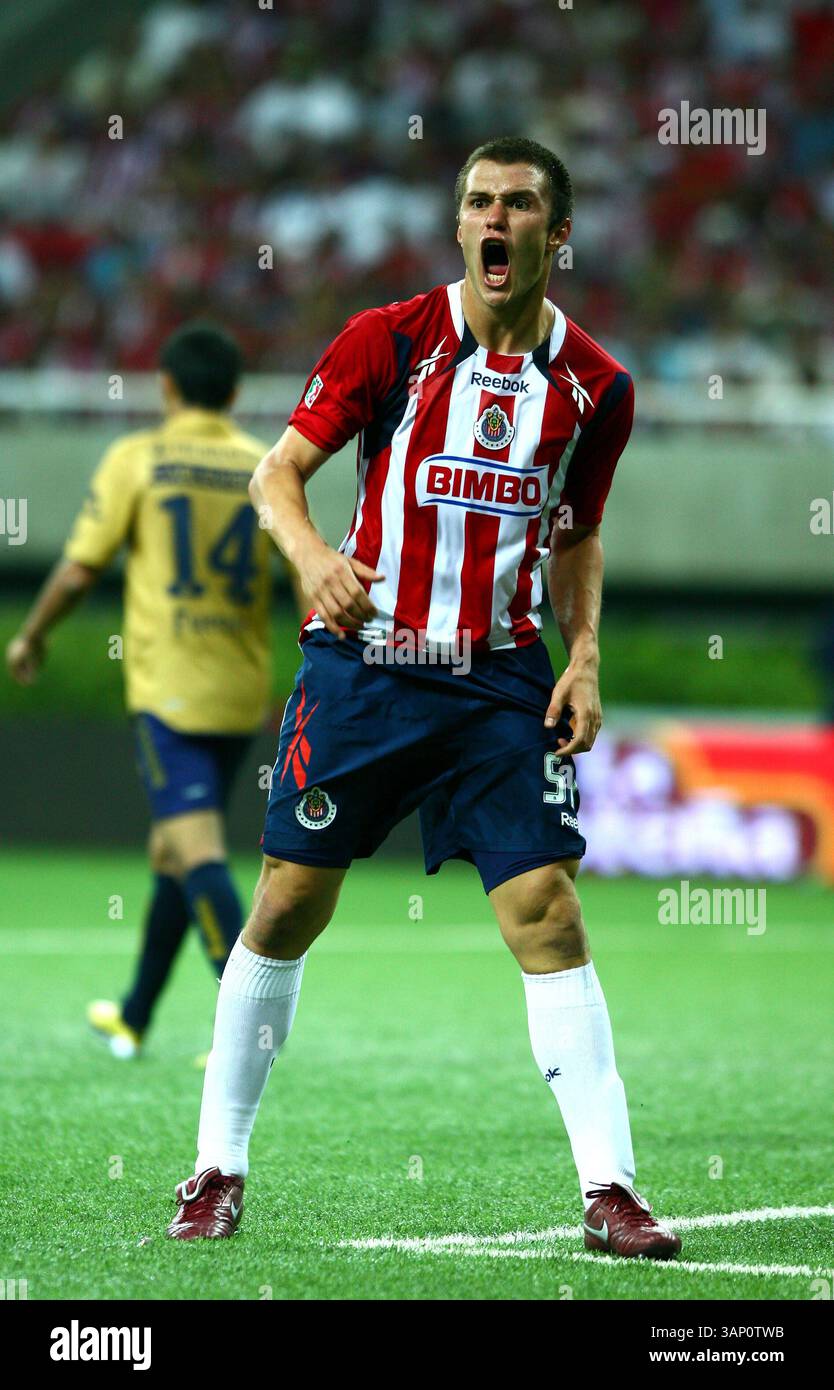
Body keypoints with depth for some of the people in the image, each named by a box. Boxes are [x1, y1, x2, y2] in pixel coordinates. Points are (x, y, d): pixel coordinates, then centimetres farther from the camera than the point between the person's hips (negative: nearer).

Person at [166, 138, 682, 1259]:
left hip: (503, 683, 1)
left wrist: (585, 656, 3)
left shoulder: (595, 387, 4)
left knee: (550, 915, -9)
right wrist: (311, 553, -23)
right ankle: (220, 1166, 16)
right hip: (362, 664, -1)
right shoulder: (389, 340, -3)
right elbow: (280, 470, -3)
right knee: (288, 908, 2)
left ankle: (609, 1190, -7)